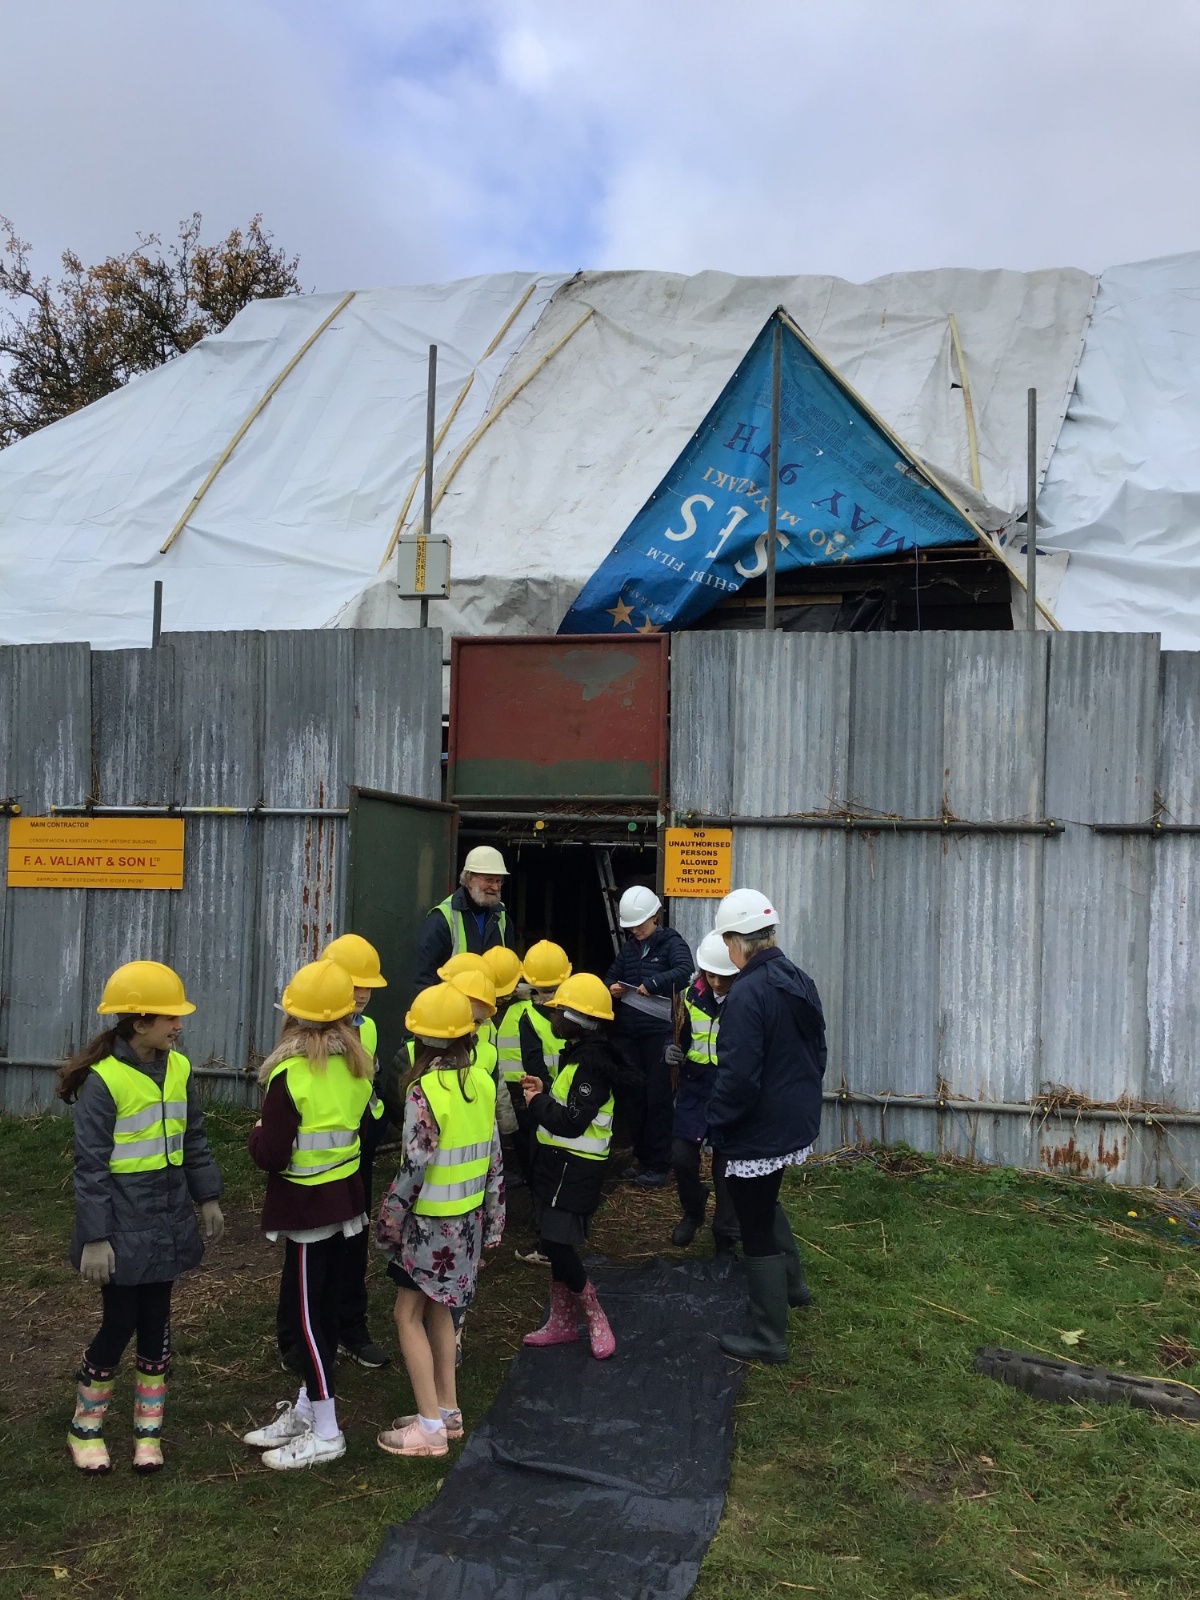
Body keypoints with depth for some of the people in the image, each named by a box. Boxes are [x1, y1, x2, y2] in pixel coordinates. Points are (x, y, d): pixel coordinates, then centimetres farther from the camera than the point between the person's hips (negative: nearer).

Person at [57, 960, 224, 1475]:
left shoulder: (179, 1069, 0)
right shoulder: (103, 1080, -19)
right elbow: (90, 1166, -16)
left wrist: (207, 1198, 13)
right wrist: (95, 1238, -15)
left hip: (166, 1220, 6)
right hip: (123, 1226, -5)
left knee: (156, 1324, 12)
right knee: (119, 1324, 4)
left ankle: (148, 1430, 26)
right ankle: (85, 1428, 27)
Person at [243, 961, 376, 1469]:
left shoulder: (290, 1074, -21)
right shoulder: (355, 1066, 0)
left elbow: (270, 1155, -20)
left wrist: (257, 1132, 0)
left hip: (306, 1205, -7)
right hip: (345, 1197, 7)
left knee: (301, 1314, 3)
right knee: (322, 1305, 17)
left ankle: (325, 1433, 10)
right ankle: (305, 1410, 31)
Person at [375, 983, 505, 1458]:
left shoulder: (424, 1091, -21)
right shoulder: (483, 1082, 0)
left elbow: (414, 1166, -20)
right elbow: (494, 1156, 6)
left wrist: (389, 1219, -8)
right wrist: (492, 1217, 15)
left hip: (430, 1221, -7)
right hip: (469, 1218, 7)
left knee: (408, 1315, 5)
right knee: (439, 1310, 20)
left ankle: (429, 1427, 7)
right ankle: (447, 1410, 27)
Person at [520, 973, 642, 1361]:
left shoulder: (592, 1060, -21)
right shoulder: (581, 1052, 10)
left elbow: (571, 1122, -26)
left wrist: (537, 1103, -12)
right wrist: (544, 1092, 2)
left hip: (575, 1167, -10)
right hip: (562, 1161, 10)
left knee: (556, 1242, -9)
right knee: (556, 1242, 15)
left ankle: (595, 1319, 6)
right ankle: (561, 1321, 27)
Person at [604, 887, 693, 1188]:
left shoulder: (670, 943, -6)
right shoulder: (628, 948, 13)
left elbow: (685, 970, -23)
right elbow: (611, 976, 21)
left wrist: (652, 984, -30)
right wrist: (612, 988, -1)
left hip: (660, 1033, -6)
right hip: (629, 1034, 6)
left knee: (658, 1098, -2)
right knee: (633, 1096, 11)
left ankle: (660, 1166, 7)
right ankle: (642, 1159, 23)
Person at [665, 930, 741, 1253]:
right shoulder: (694, 996, 1)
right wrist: (674, 1054, -7)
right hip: (695, 1090, 4)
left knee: (726, 1165, 4)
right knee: (681, 1155, 1)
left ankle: (726, 1240, 23)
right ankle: (693, 1211, 32)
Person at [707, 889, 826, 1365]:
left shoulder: (747, 993, -25)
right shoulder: (800, 982, 2)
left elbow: (737, 1075, -26)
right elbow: (817, 1052, 13)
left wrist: (717, 1126, -12)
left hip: (759, 1132, -9)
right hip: (797, 1122, 9)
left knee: (757, 1228, 5)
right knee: (765, 1202, 31)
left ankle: (768, 1338, 17)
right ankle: (791, 1283, 43)